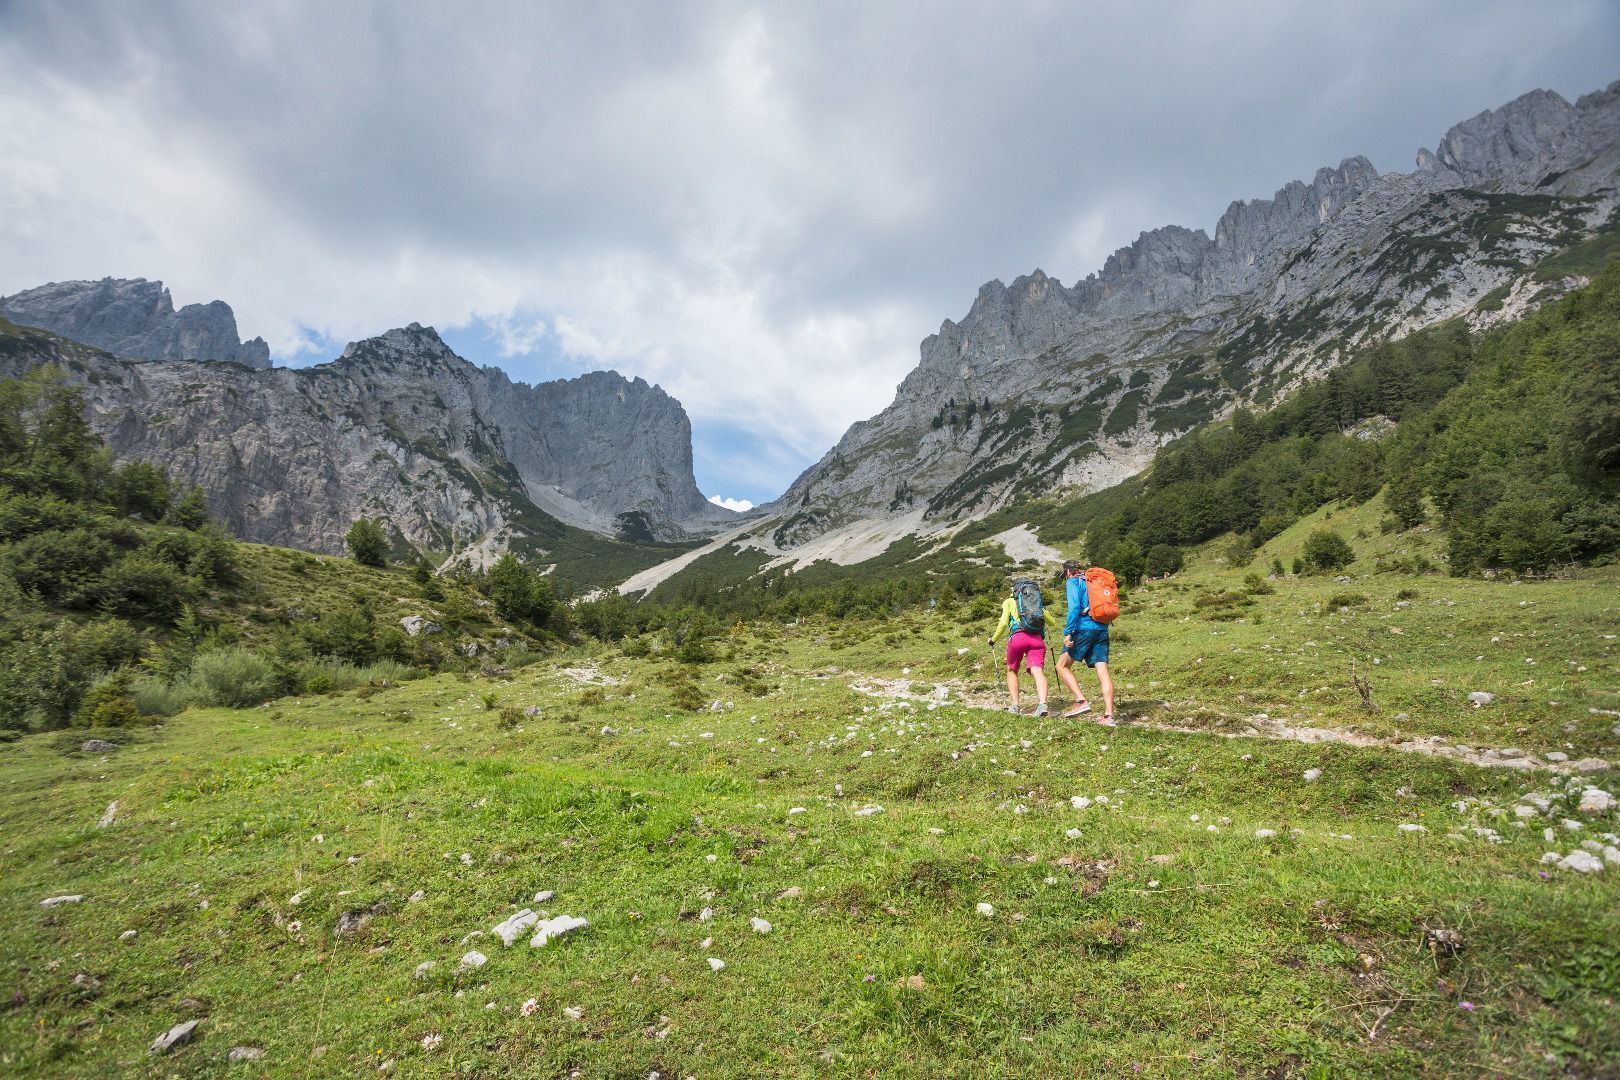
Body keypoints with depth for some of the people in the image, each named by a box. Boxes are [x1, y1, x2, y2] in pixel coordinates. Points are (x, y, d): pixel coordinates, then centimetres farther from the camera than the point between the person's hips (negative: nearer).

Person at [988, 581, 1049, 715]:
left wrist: (993, 639, 16)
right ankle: (1043, 703, -35)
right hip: (1037, 639, 2)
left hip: (1017, 637, -2)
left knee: (1012, 671, 18)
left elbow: (1003, 623, 4)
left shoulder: (1009, 602, 18)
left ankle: (1015, 705, 9)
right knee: (1038, 671, -12)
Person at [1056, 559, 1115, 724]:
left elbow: (1074, 607, -13)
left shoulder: (1073, 582, 2)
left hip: (1084, 629, -7)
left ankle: (1081, 701, -9)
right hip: (1102, 630, 7)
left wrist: (1068, 632, -15)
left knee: (1062, 666, 5)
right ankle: (1108, 715, -9)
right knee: (1103, 672, -1)